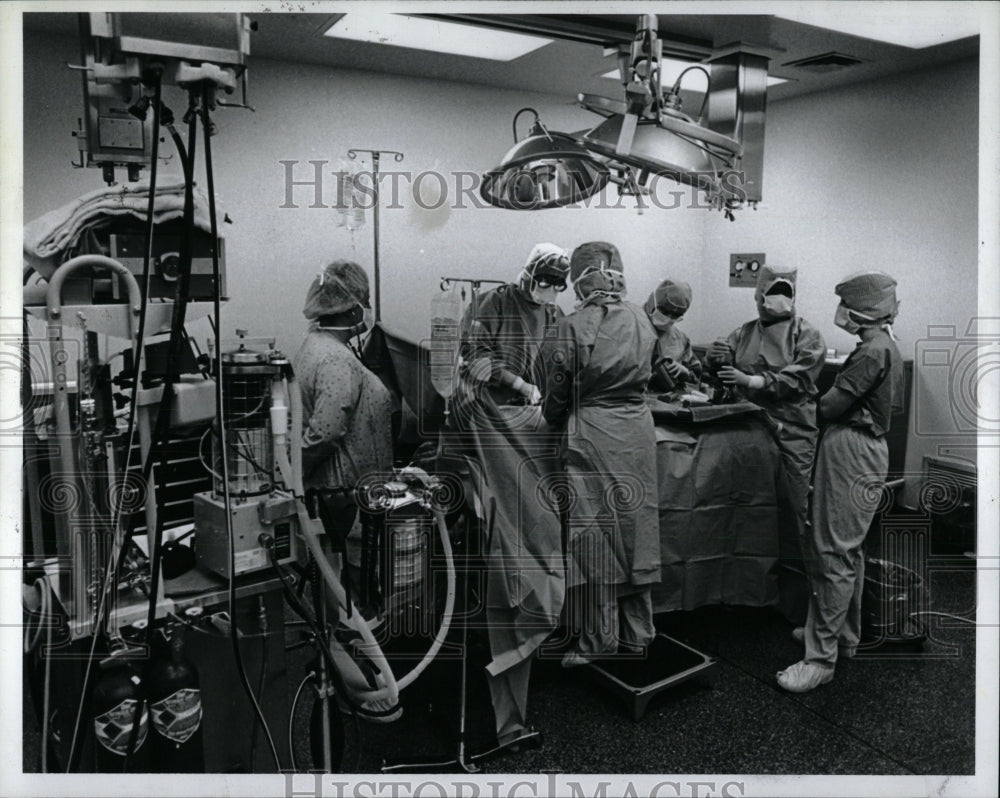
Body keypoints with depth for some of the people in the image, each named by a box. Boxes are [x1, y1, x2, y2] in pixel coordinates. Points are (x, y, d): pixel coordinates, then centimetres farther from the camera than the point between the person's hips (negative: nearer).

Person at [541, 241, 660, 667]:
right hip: (637, 430, 5)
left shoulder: (572, 327, -11)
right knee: (634, 526, 14)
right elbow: (643, 375, 11)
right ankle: (637, 632, 26)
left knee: (592, 534, 5)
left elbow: (558, 394, -4)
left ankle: (599, 638, 14)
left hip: (591, 436, -5)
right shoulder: (640, 320, 2)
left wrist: (554, 420, 15)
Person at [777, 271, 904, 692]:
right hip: (866, 447, 11)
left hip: (851, 451, -11)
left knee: (834, 554, -7)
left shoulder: (873, 351, -17)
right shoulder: (886, 347, 15)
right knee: (849, 550, 19)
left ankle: (822, 656, -1)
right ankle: (845, 634, 33)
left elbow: (832, 404, -19)